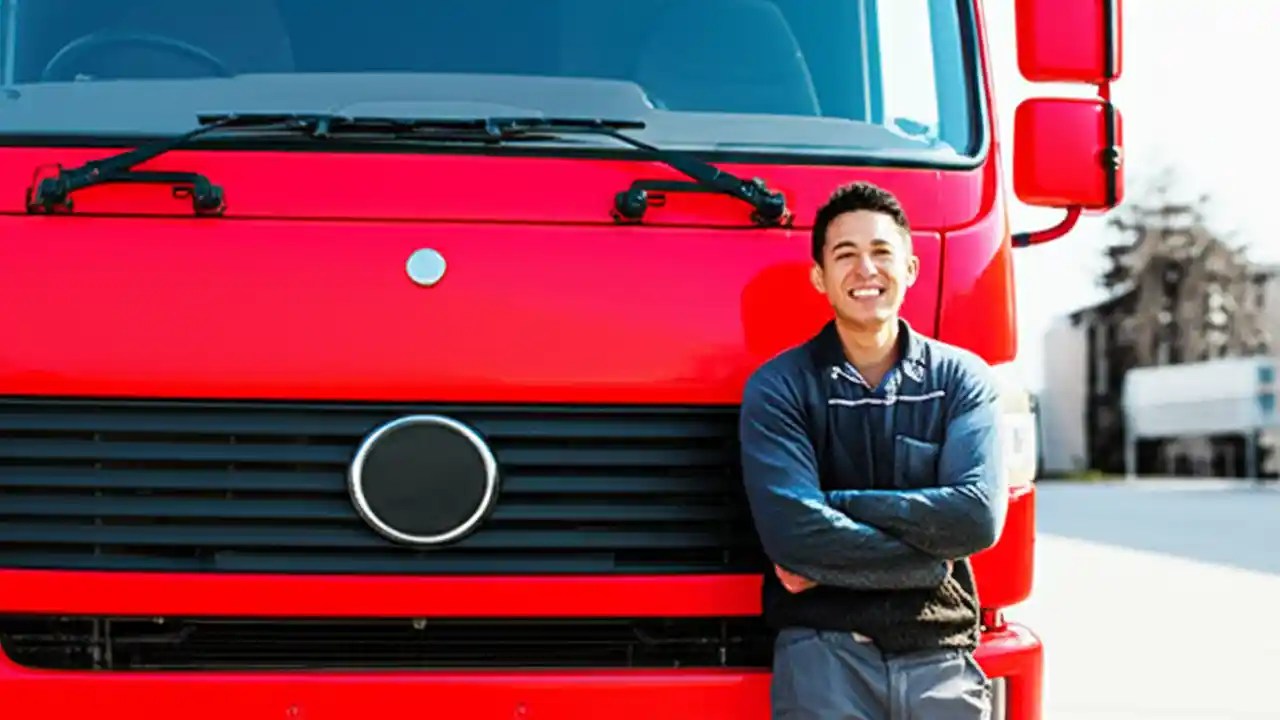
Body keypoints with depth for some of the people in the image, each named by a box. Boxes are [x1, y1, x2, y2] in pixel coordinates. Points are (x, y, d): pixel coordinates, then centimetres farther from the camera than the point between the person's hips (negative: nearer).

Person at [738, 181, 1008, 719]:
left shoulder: (963, 378, 7)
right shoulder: (777, 388, 0)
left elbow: (979, 515, -8)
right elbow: (792, 533, -12)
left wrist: (838, 507, -11)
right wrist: (931, 560, -7)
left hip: (940, 653, 2)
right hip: (824, 652, -2)